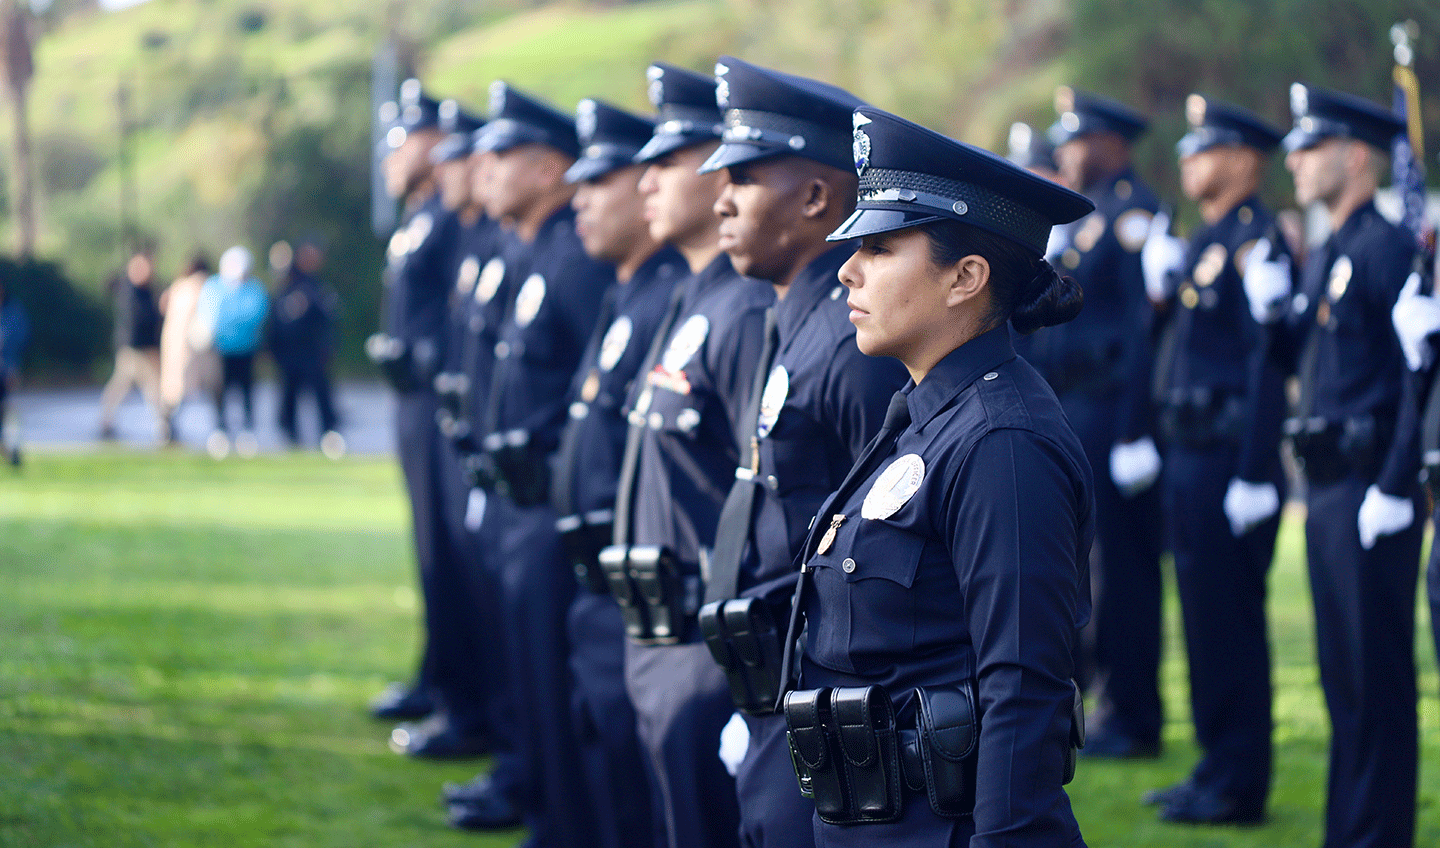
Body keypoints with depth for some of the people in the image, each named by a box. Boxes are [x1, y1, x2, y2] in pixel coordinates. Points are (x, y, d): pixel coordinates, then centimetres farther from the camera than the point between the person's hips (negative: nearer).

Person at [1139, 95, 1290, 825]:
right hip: (1189, 453, 10)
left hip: (1229, 456, -10)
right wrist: (1162, 283, 10)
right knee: (1205, 617, 14)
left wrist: (1255, 475, -22)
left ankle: (1239, 786, 0)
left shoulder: (1257, 239, -13)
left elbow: (1269, 360, -19)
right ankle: (1217, 768, 22)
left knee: (1229, 622, -5)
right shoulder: (1205, 239, 17)